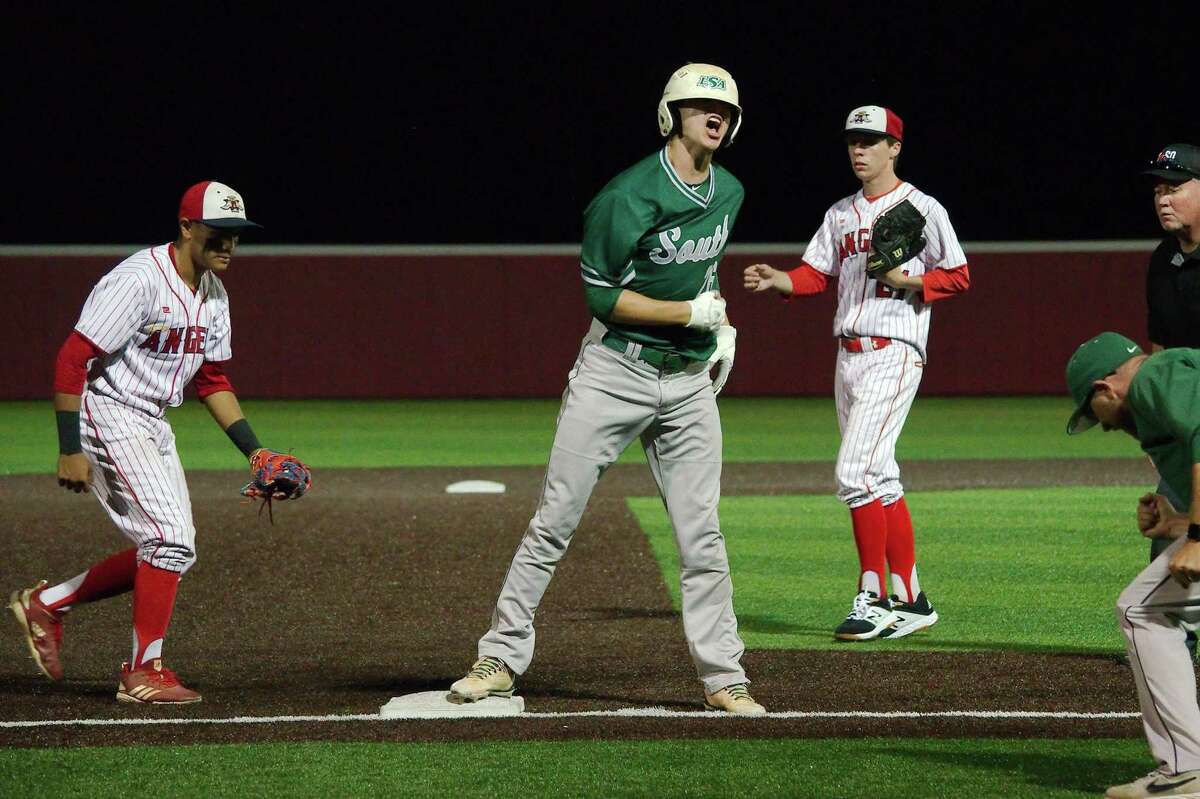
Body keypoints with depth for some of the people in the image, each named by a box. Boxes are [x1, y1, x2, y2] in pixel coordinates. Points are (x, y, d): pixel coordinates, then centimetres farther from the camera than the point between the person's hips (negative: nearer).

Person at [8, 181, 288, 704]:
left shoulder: (213, 293, 7)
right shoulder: (140, 280, -21)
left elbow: (213, 381, 17)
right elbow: (72, 359, -23)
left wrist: (254, 451, 8)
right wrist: (71, 450, -25)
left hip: (151, 425, 9)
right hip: (106, 415, -9)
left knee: (173, 550, 9)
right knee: (170, 538, -15)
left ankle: (45, 603, 22)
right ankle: (143, 672, -5)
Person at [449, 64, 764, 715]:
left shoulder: (729, 193, 8)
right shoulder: (628, 197, -15)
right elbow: (602, 295, -14)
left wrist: (722, 326, 12)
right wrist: (690, 313, -15)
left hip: (689, 384, 5)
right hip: (614, 373, -5)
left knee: (701, 536, 3)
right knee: (554, 520, -2)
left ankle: (722, 678, 8)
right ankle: (501, 658, 4)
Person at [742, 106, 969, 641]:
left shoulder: (922, 209, -4)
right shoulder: (841, 214, 17)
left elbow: (957, 277, -3)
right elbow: (815, 275, 13)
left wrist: (904, 280, -17)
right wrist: (776, 280, -6)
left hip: (894, 353, -8)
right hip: (848, 356, 8)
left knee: (856, 471, -18)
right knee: (879, 480, 9)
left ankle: (874, 599, -13)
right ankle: (911, 602, 14)